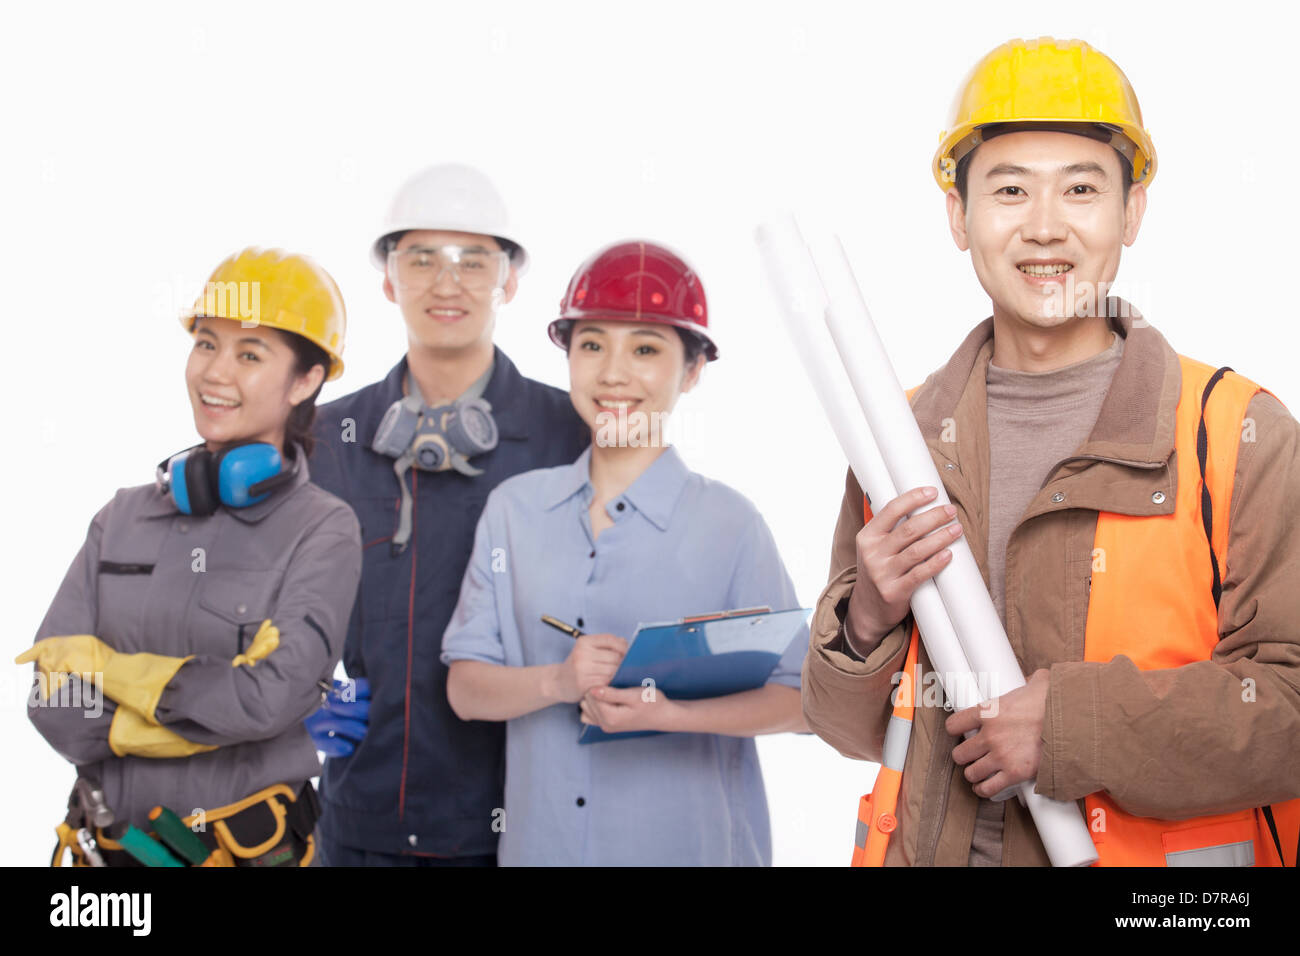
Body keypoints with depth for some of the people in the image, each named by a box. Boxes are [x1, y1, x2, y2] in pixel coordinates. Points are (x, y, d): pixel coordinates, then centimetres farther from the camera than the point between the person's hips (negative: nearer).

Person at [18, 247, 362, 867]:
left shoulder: (325, 531, -10)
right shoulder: (124, 517, 1)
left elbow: (273, 695, -24)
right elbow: (54, 708, -6)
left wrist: (106, 664, -14)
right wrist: (213, 705, -17)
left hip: (248, 845, -3)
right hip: (107, 842, 4)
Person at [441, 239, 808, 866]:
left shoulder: (728, 523, -7)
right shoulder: (512, 509, 2)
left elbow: (797, 700, -8)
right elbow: (464, 688, 0)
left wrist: (667, 713, -22)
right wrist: (556, 682, -18)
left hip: (691, 844, -2)